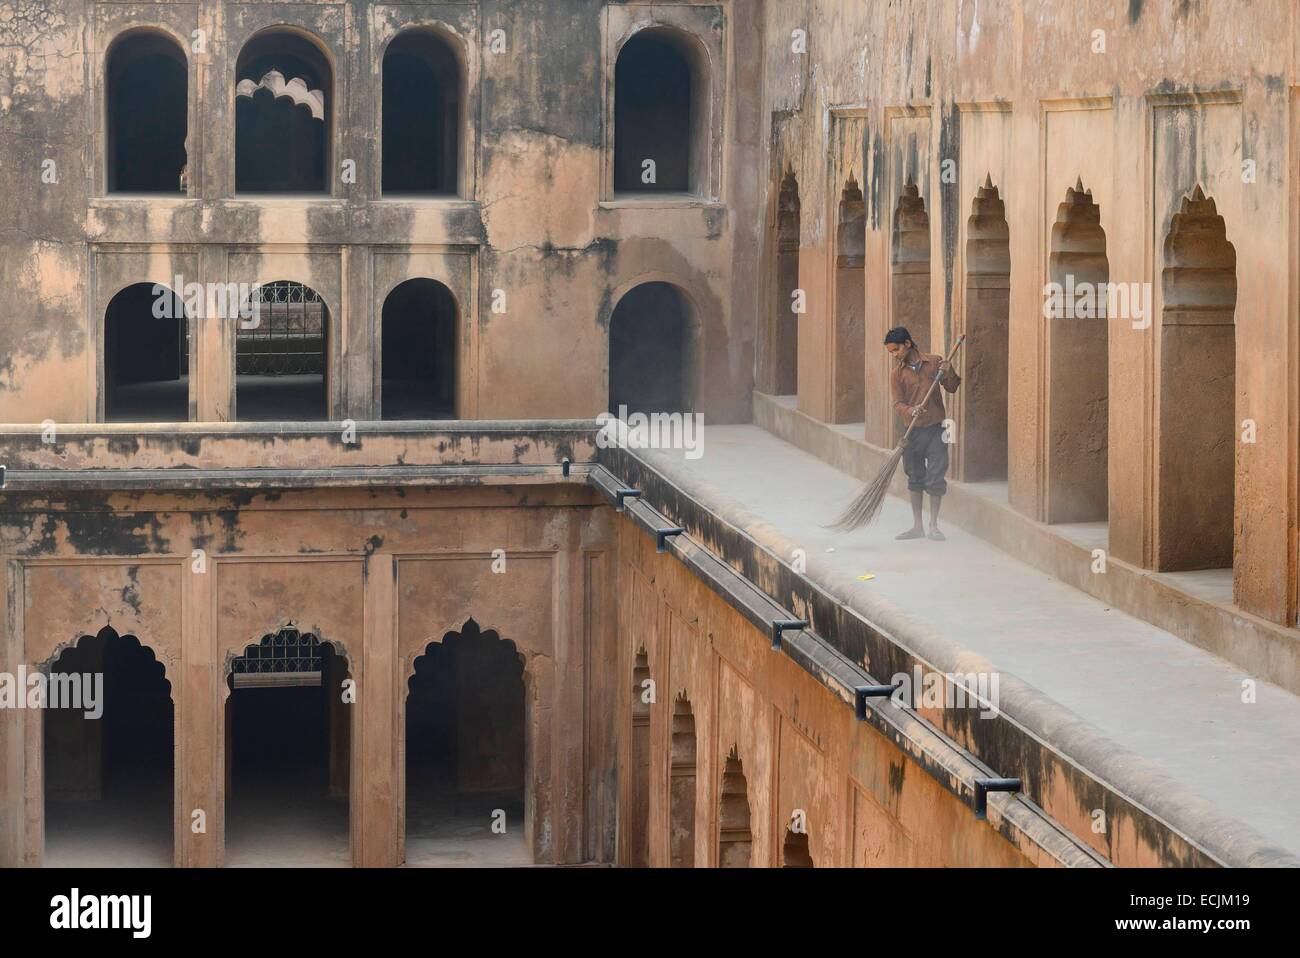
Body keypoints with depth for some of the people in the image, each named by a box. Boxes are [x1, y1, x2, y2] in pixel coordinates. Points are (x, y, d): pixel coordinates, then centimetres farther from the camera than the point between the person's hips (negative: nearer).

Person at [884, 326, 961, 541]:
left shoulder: (934, 363, 1)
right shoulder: (897, 374, 2)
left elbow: (953, 388, 9)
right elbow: (898, 404, -6)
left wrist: (949, 373, -11)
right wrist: (911, 411, -26)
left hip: (936, 428, -1)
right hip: (912, 431, 2)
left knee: (936, 478, -2)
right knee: (915, 478, 9)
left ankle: (933, 526, 8)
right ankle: (917, 526, 18)